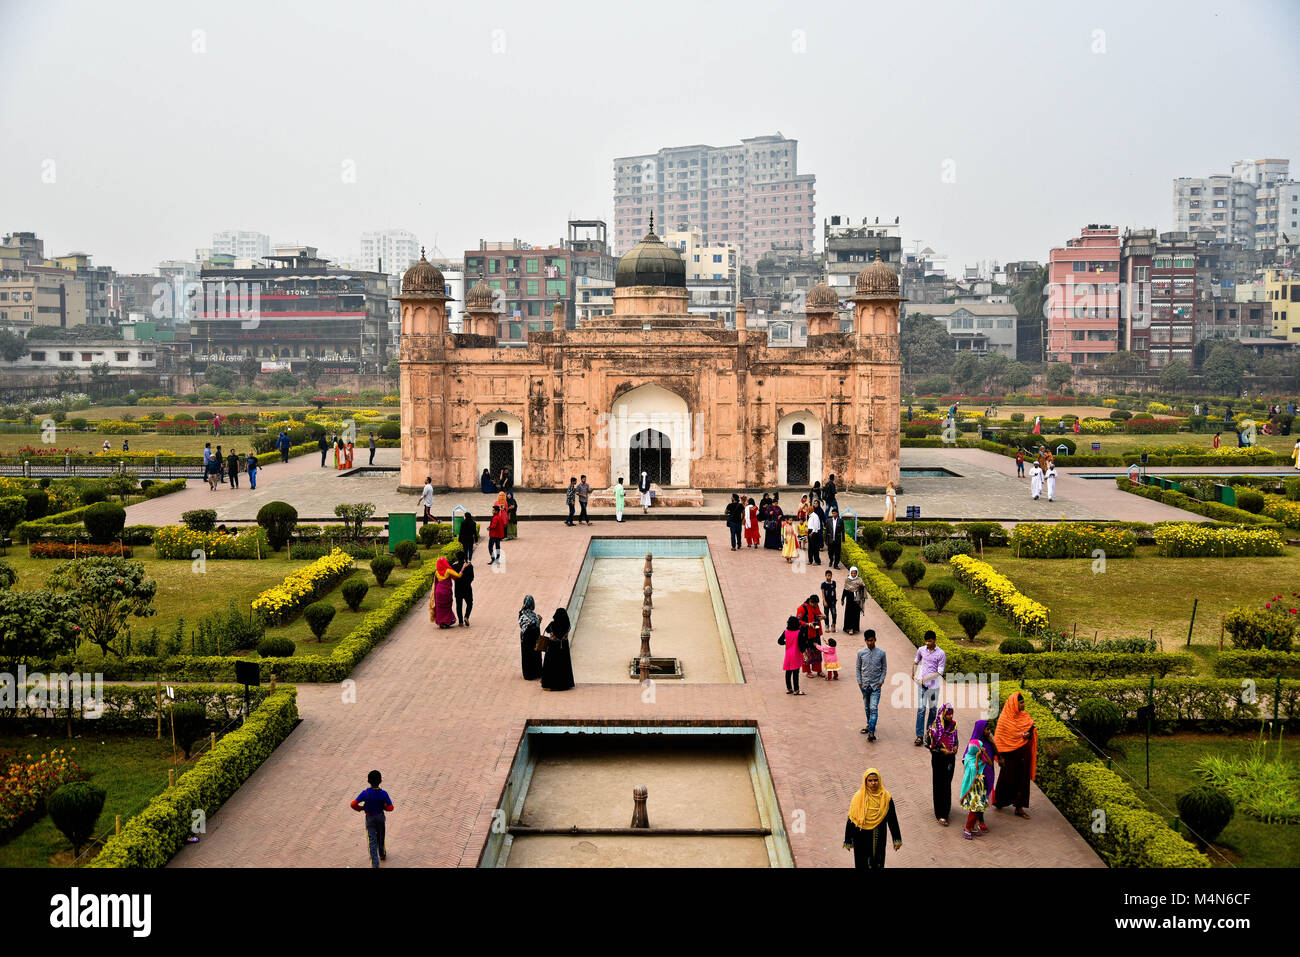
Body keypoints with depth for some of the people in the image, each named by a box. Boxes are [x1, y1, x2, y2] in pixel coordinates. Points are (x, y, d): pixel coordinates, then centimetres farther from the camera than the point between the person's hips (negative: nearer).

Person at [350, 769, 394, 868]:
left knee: (372, 840, 6)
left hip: (369, 818, -1)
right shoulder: (383, 793, -23)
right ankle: (382, 854, 44)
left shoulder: (365, 793, -24)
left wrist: (361, 808, -7)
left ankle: (375, 863, 2)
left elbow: (353, 804, -26)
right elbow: (390, 807, -19)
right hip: (380, 817, 1)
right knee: (381, 837, 24)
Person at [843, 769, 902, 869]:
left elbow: (892, 819, 1)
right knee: (862, 864, 6)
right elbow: (851, 820, -7)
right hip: (862, 839, -2)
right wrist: (848, 841, -4)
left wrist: (897, 840, 3)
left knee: (878, 863, 14)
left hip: (879, 839, 2)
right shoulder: (858, 798, -13)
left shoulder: (886, 798, -7)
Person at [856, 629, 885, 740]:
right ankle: (869, 725, 34)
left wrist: (881, 681, -4)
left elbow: (884, 668, 5)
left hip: (876, 685, -2)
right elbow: (858, 668, 7)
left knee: (874, 708, -11)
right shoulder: (861, 652, -1)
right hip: (864, 685, 2)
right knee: (867, 707, 15)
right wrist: (859, 682, 2)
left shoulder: (881, 653, -4)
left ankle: (871, 732, -16)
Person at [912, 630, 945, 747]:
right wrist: (913, 674, 14)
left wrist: (927, 678, -19)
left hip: (934, 685, -1)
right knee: (921, 709, -6)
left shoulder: (941, 654, -8)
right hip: (921, 684, 1)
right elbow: (915, 661, 23)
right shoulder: (921, 650, 3)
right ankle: (919, 736, -9)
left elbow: (940, 672, -10)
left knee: (933, 709, 10)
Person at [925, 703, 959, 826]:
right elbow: (927, 743, -10)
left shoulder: (953, 725, 0)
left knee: (947, 783, 15)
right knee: (940, 785, -2)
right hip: (938, 759, -5)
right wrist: (941, 750, -17)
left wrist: (955, 747, -5)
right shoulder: (935, 727, -17)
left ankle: (946, 806, 34)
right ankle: (940, 815, 3)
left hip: (950, 758, 5)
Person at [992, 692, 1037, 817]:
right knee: (1007, 779, 8)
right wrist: (1000, 756, -12)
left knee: (1022, 780, 6)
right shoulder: (1004, 718, -12)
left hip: (1023, 754, 4)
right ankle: (999, 801, 31)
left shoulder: (1025, 716, 2)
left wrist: (1029, 734, -9)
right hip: (1010, 754, -4)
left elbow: (1032, 729, 15)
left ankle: (1019, 807, 13)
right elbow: (998, 737, -9)